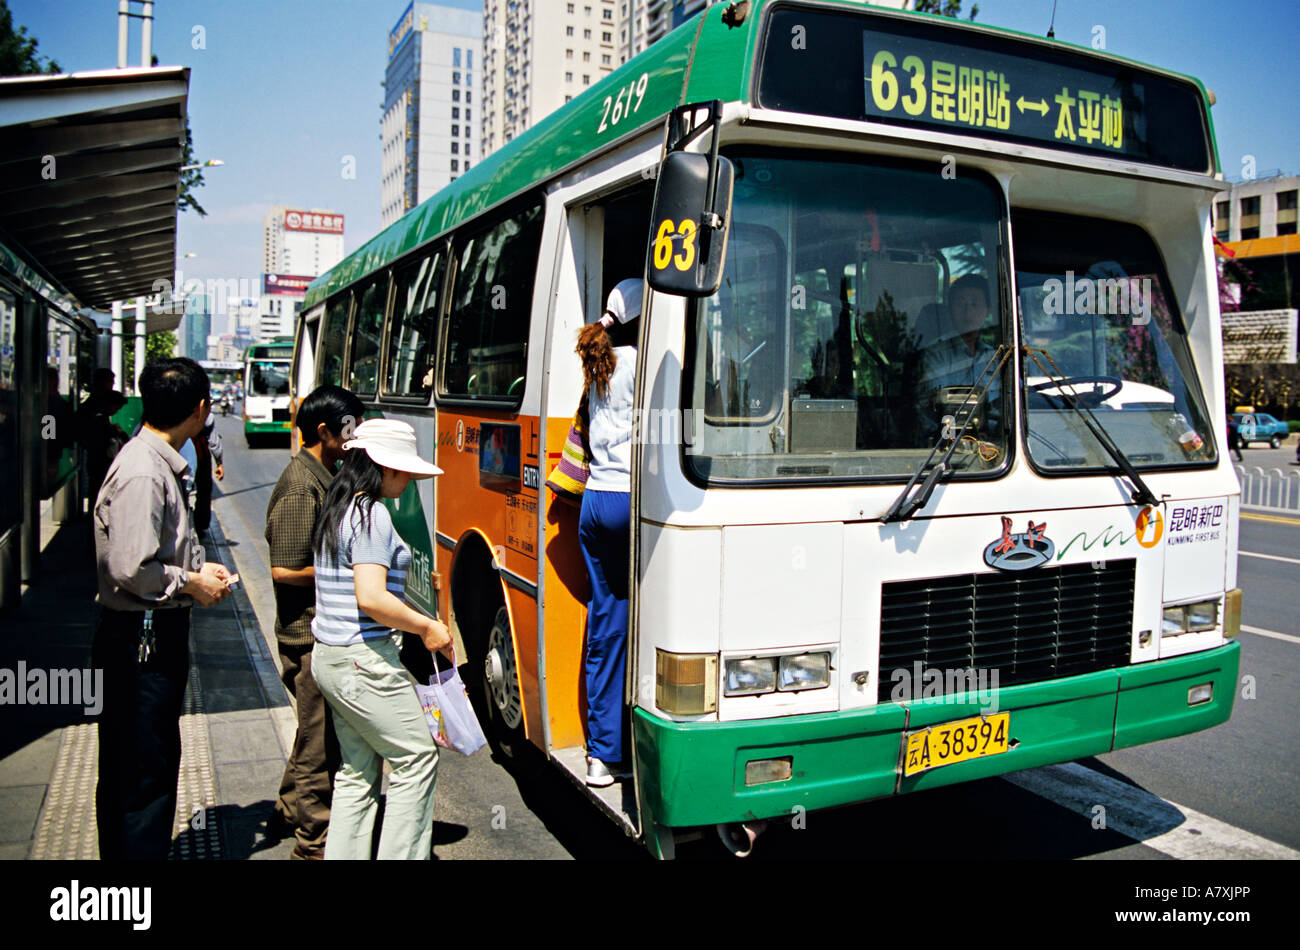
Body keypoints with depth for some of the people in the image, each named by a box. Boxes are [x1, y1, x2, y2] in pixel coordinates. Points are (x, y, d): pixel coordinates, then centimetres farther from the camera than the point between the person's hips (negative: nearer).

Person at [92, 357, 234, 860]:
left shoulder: (159, 463, 10)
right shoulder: (142, 473, -22)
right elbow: (130, 569, -26)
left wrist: (199, 568, 5)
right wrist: (190, 583, -13)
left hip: (155, 631, 10)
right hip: (142, 635, -10)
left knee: (127, 766, 21)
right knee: (146, 767, 0)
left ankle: (120, 850, 34)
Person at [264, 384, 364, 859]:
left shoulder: (325, 478, 10)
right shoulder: (300, 488, -20)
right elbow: (284, 570, -24)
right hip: (311, 634, -10)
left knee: (318, 728, 23)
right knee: (321, 740, 2)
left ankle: (290, 812, 40)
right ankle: (315, 842, 16)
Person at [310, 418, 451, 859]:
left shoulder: (336, 510, 12)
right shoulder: (372, 515, -17)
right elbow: (371, 597, -25)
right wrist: (427, 628, -14)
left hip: (328, 657, 10)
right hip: (365, 660, -10)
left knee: (357, 769, 16)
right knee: (416, 758, 2)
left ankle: (342, 854, 21)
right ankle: (400, 854, 7)